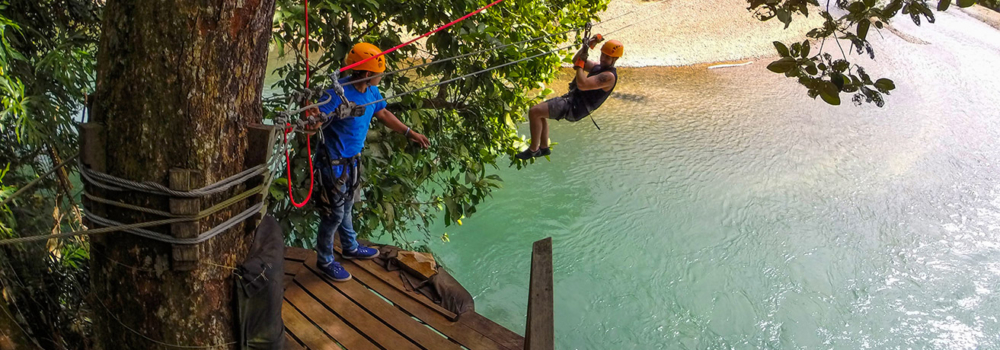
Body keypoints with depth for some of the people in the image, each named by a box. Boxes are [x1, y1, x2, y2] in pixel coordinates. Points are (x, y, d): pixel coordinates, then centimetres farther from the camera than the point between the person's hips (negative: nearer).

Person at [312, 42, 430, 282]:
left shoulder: (371, 91, -3)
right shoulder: (339, 93, -29)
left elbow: (383, 113, 13)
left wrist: (410, 133, 16)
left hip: (353, 160, 8)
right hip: (334, 162, -8)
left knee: (346, 207, 26)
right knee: (334, 213, 4)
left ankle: (350, 248, 46)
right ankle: (325, 260, 24)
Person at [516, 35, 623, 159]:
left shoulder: (609, 76, -19)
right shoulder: (600, 67, 12)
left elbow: (582, 85, -32)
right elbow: (576, 60, 22)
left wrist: (580, 63, -20)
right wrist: (588, 46, 8)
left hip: (574, 108, -11)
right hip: (572, 98, 11)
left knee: (534, 112, -17)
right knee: (539, 111, 26)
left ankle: (533, 150, -4)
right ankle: (544, 147, 28)